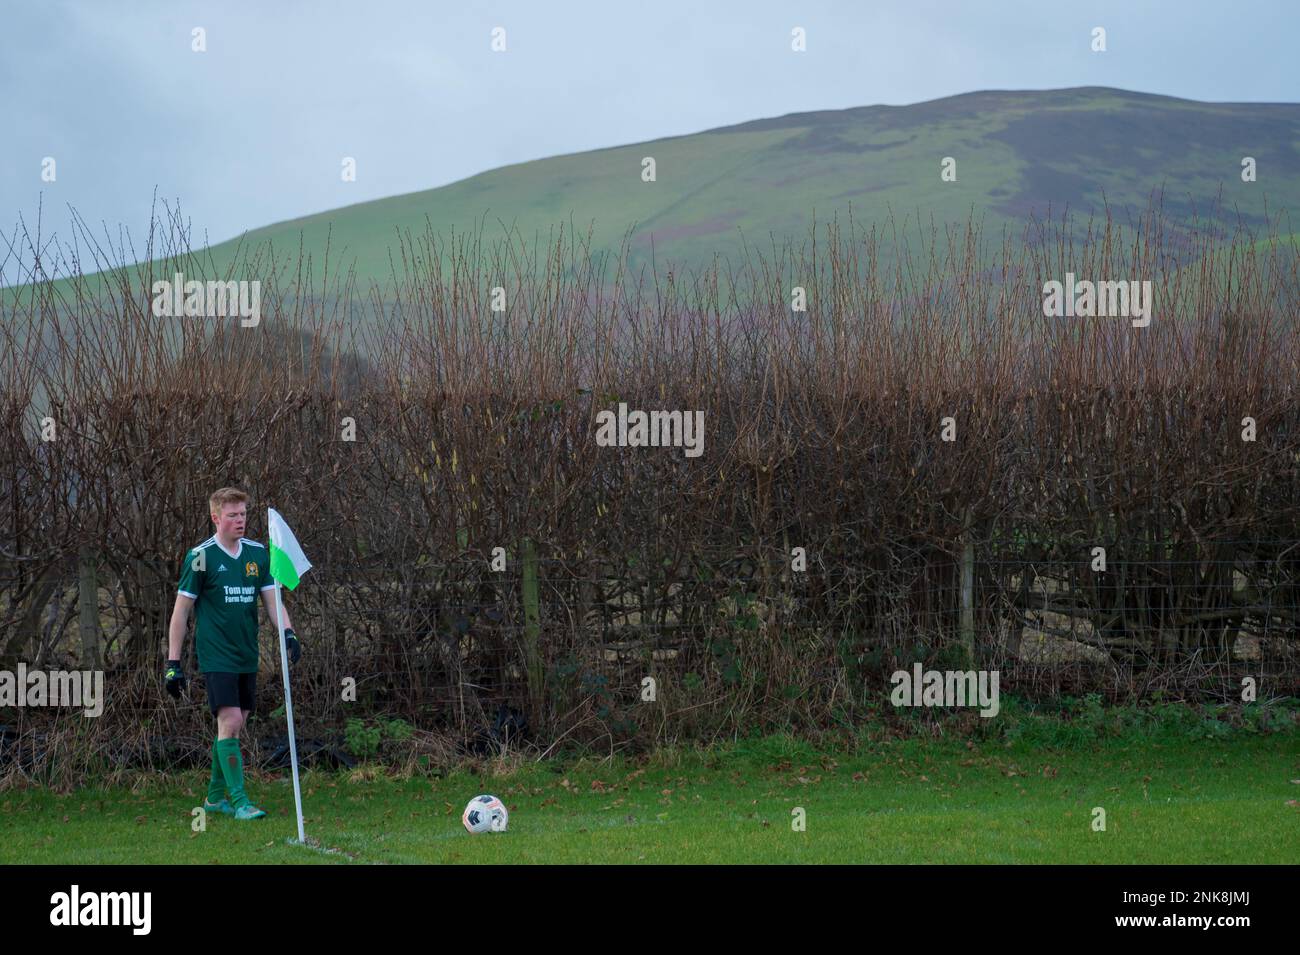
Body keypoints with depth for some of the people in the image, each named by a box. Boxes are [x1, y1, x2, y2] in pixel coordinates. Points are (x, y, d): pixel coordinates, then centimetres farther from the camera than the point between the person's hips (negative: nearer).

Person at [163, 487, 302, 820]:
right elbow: (181, 610, -4)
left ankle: (215, 796, 23)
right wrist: (173, 663, -6)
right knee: (229, 722, -13)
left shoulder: (258, 553, 7)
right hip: (216, 656, -6)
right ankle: (239, 801, -11)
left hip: (247, 656, 6)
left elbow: (271, 599, 11)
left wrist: (288, 633, -9)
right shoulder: (201, 557, -8)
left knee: (234, 726, 10)